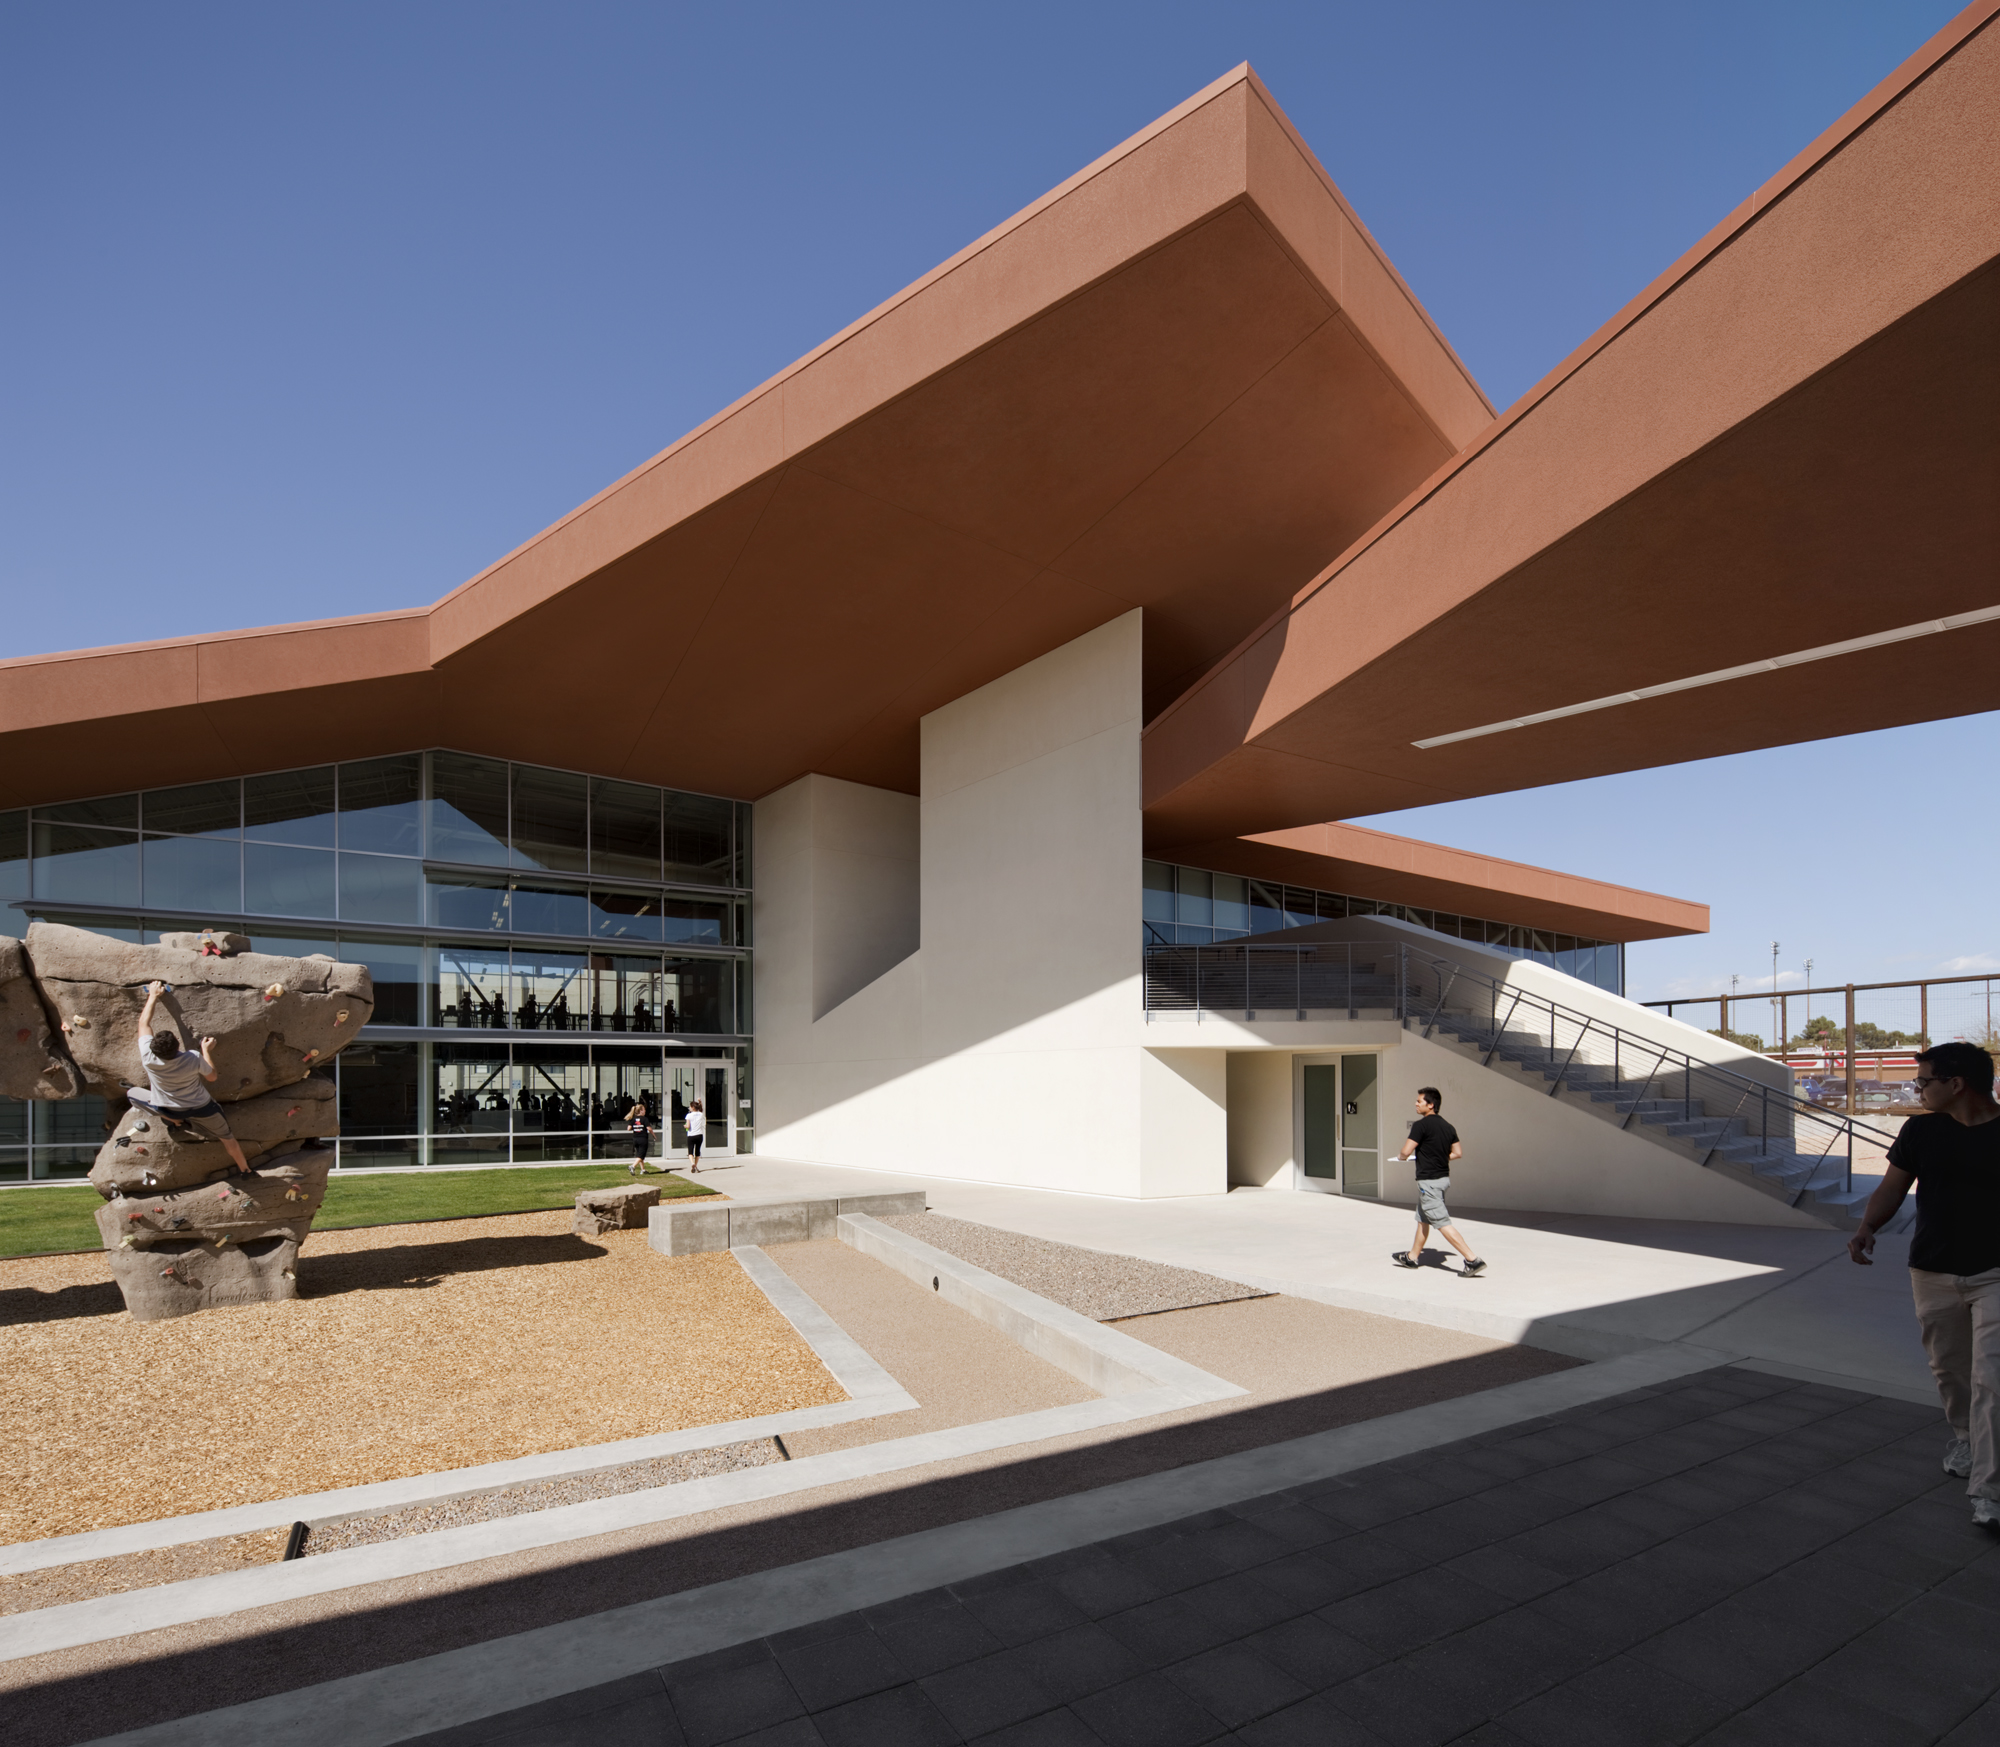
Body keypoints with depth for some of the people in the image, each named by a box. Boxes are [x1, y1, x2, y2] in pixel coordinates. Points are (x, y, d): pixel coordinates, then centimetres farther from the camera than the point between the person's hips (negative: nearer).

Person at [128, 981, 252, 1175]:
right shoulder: (193, 1059, -33)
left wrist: (153, 996, -3)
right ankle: (244, 1168, 34)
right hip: (200, 1108, -1)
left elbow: (144, 1023, -13)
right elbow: (212, 1076, -10)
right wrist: (207, 1051, -2)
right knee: (227, 1136, 20)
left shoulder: (148, 1057, -30)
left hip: (168, 1110, 1)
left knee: (131, 1093, 23)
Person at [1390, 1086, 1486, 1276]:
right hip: (1444, 1177, 9)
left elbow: (1406, 1152, -19)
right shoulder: (1448, 1127, 7)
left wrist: (1400, 1156, 4)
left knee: (1443, 1223, -7)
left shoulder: (1421, 1125, -17)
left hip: (1429, 1181, -9)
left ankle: (1473, 1260, -11)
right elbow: (1457, 1153, 11)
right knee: (1422, 1219, 20)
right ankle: (1412, 1257, 32)